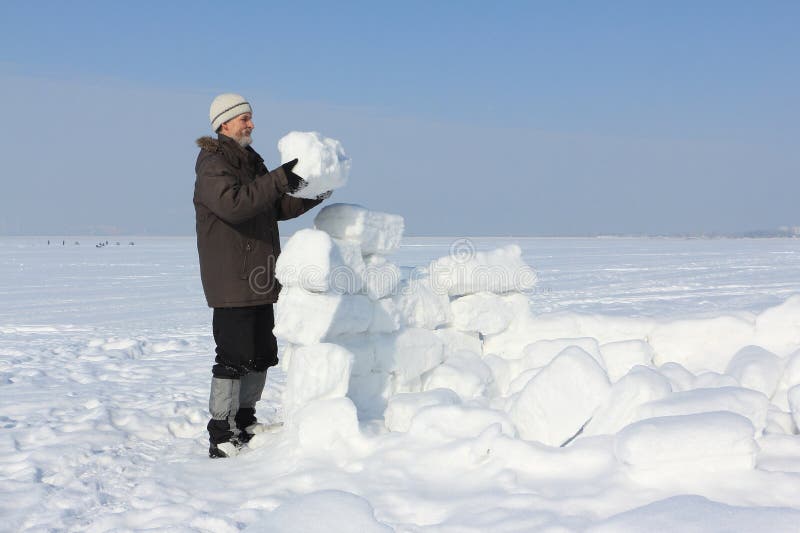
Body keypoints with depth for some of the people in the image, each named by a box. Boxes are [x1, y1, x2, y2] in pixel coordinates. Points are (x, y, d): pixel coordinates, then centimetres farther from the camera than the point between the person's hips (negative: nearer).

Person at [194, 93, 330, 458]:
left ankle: (245, 421, 26)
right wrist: (279, 180, -33)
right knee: (234, 357, -9)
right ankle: (220, 436, -2)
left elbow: (277, 207, 22)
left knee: (262, 354, 14)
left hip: (260, 279, 9)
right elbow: (233, 203, -29)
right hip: (231, 280, -9)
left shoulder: (250, 162, 19)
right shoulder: (212, 164, -11)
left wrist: (311, 196, 6)